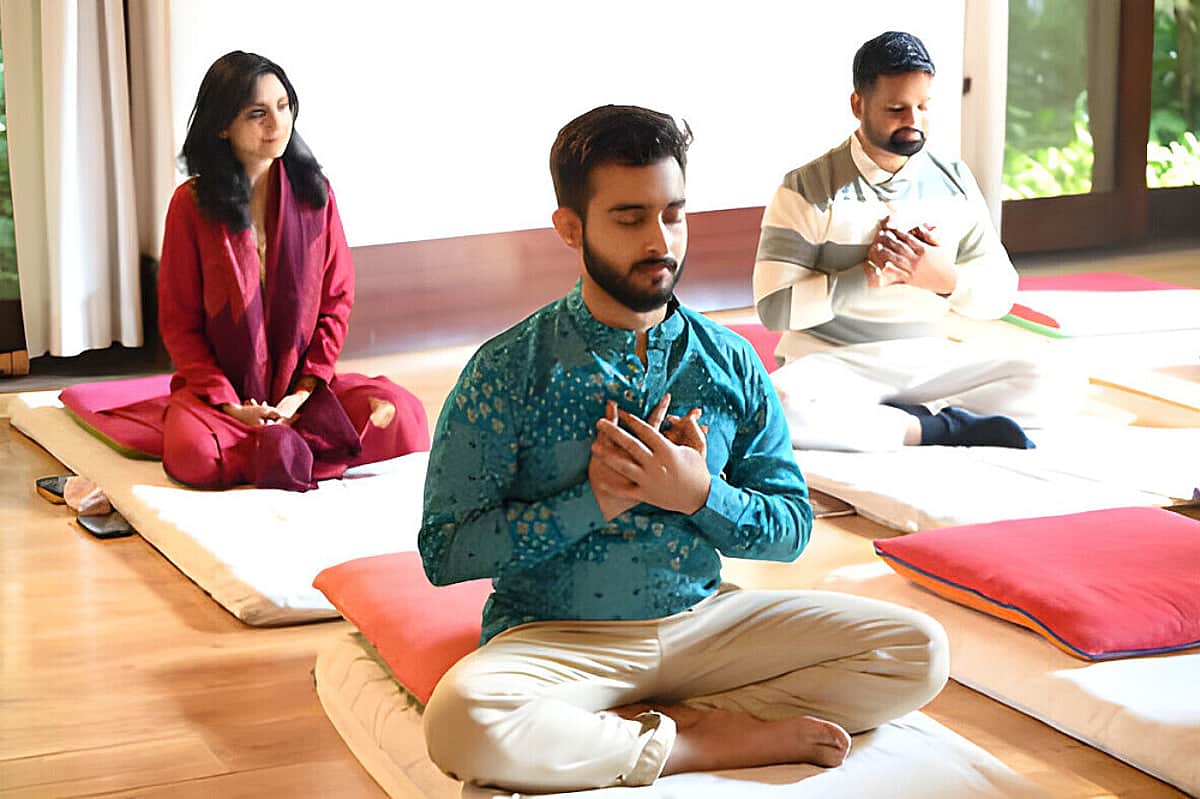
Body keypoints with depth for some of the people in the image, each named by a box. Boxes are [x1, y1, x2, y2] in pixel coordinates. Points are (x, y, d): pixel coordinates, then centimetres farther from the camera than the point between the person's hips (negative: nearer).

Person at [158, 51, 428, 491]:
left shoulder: (314, 192, 3)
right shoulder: (192, 203, -5)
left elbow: (337, 299, 4)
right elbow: (179, 322, -3)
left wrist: (303, 391, -9)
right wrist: (229, 405, -16)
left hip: (302, 384, 2)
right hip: (220, 386, -2)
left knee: (404, 419, -23)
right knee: (193, 453, -36)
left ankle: (276, 447, -16)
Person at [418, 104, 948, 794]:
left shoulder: (731, 363, 3)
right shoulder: (509, 371, -8)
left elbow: (792, 527, 6)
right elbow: (446, 552, -12)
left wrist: (699, 493, -14)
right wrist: (594, 501, -20)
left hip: (705, 620, 3)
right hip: (559, 635, -3)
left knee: (919, 651, -11)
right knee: (462, 722, -37)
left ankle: (685, 720, -15)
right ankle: (717, 743, -19)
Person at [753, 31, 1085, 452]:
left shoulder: (954, 182, 9)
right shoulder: (808, 188, -5)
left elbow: (1000, 292, 7)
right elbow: (775, 308, -12)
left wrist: (945, 279, -15)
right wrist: (871, 275, -19)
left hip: (927, 360, 4)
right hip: (834, 363, -4)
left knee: (1059, 385, -16)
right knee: (777, 407, -39)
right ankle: (944, 427, -23)